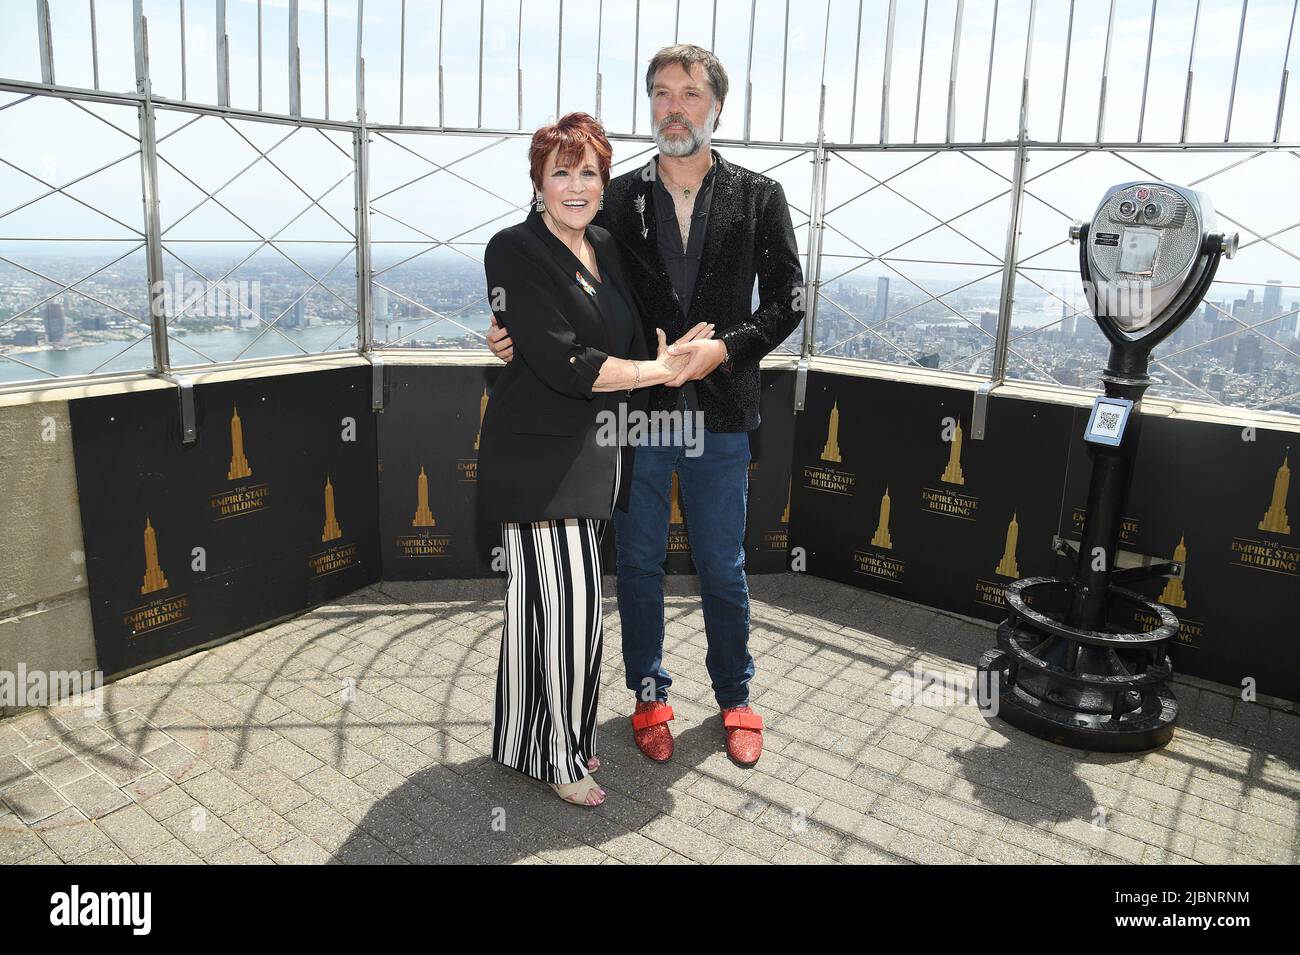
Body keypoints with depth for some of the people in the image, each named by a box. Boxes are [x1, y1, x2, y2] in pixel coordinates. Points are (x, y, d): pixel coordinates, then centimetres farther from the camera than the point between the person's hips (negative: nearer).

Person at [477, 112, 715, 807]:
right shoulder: (514, 251, -11)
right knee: (561, 604, -3)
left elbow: (626, 344, 18)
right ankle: (554, 753, 16)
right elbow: (562, 363, -20)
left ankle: (562, 733, 30)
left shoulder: (606, 250, 12)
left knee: (565, 603, 14)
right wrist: (658, 370, -12)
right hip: (538, 456, -7)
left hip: (595, 455, 7)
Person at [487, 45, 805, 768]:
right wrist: (519, 335, -11)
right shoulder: (617, 201, 3)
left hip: (719, 417, -1)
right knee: (639, 563, 12)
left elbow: (787, 302, 0)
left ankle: (736, 699, 33)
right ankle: (650, 696, 32)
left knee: (724, 570, 11)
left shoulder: (759, 199, 2)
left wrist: (725, 347, -15)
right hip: (636, 410, 1)